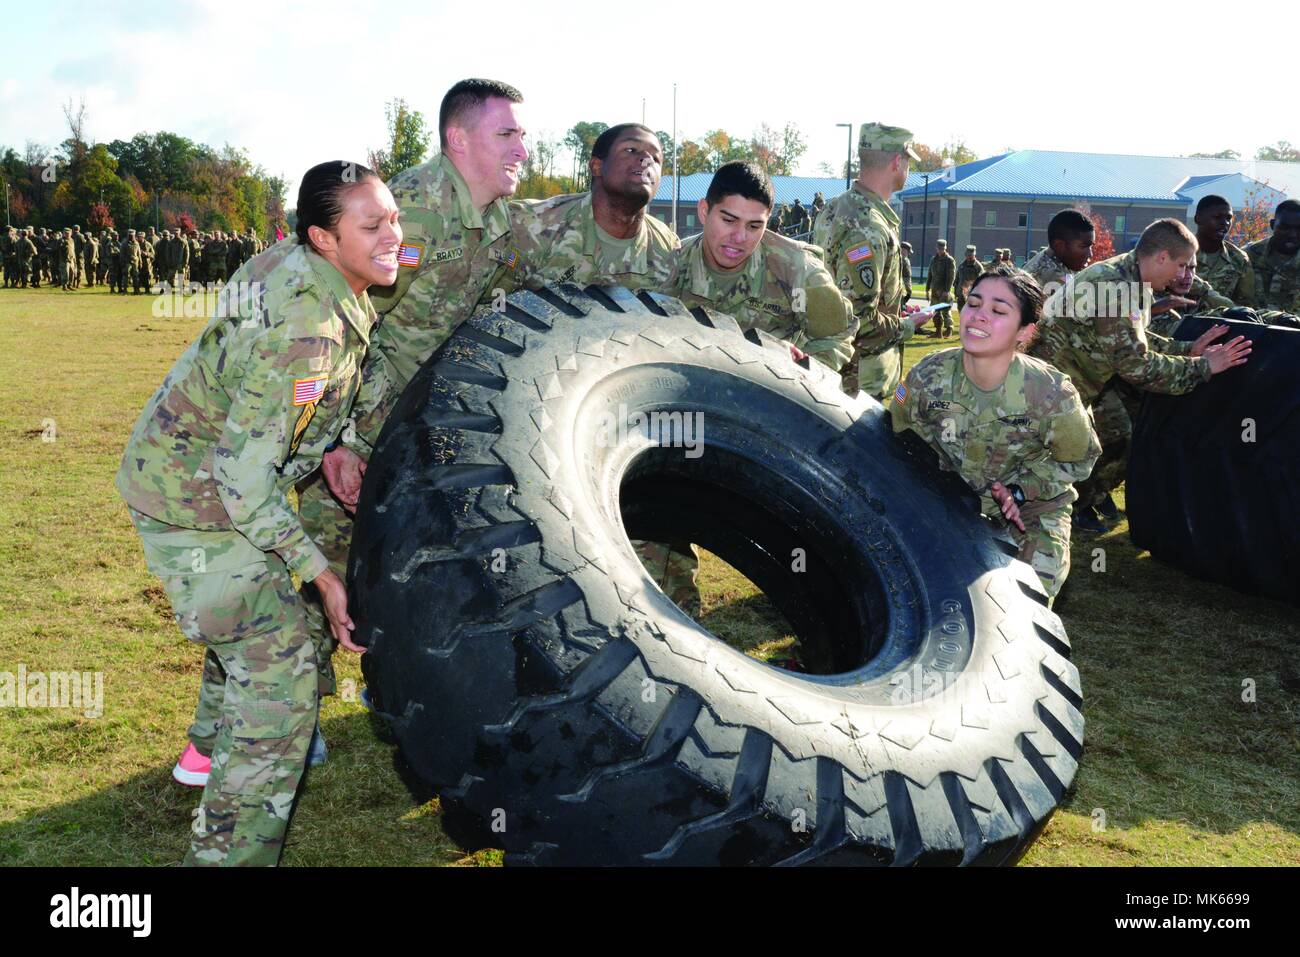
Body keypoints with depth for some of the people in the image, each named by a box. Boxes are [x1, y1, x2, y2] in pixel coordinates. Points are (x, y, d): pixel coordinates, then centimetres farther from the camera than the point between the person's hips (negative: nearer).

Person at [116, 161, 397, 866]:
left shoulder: (304, 274, -3)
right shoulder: (307, 331, -31)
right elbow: (243, 474, -30)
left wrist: (327, 451, 1)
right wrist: (319, 572, -26)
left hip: (210, 476, 10)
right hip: (195, 503, -10)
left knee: (252, 633, 31)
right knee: (281, 680, -11)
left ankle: (215, 750, 55)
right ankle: (230, 851, -3)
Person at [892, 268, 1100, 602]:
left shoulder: (1052, 394, -25)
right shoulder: (927, 376, -20)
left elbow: (1077, 460, -7)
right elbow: (900, 439, -1)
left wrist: (1019, 490, -19)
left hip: (1033, 508, -1)